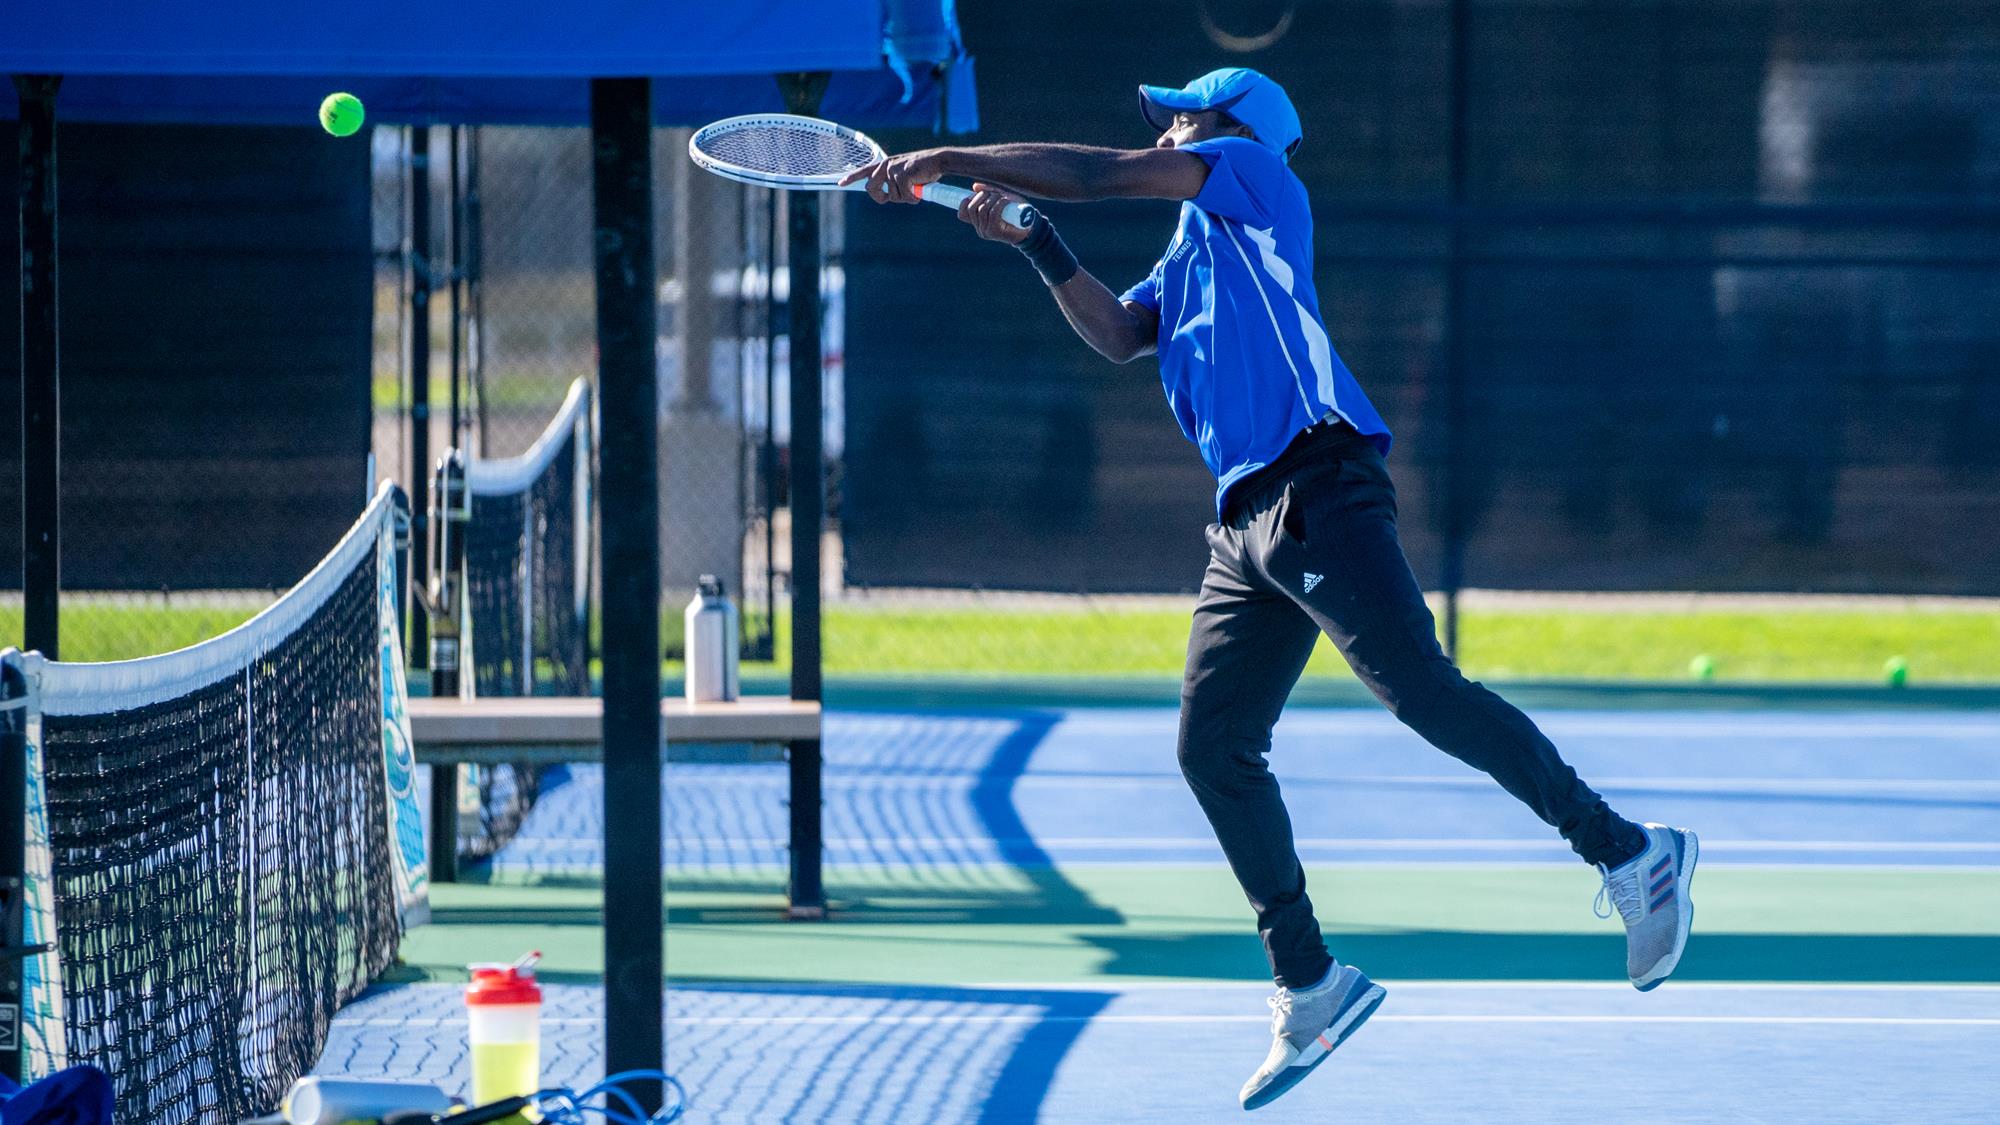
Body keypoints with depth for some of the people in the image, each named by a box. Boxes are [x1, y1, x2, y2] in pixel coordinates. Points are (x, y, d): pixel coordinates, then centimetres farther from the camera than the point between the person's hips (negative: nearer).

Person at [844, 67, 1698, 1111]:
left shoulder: (1254, 175, 4)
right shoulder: (1193, 248, 28)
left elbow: (1097, 171, -2)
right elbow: (1117, 332, 18)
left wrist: (949, 159, 3)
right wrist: (1030, 240, 9)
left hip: (1319, 493, -9)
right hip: (1247, 522, 9)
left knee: (1424, 693, -17)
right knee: (1213, 743, 2)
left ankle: (1628, 852, -12)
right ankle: (1308, 985, 6)